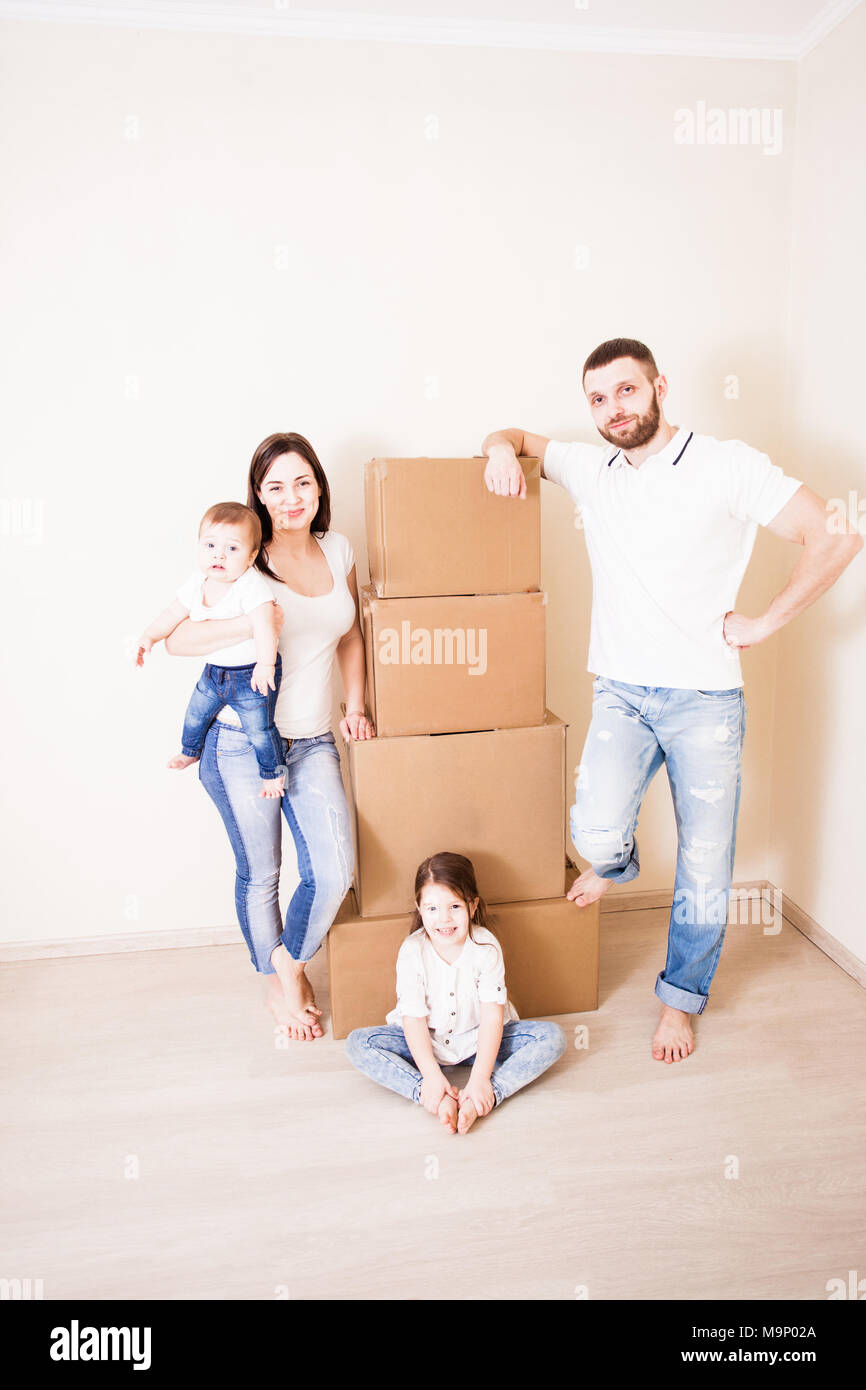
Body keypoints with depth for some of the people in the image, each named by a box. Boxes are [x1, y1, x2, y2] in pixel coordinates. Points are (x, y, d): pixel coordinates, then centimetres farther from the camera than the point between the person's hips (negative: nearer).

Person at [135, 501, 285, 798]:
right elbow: (174, 612, 8)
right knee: (195, 712, 22)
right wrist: (149, 636, -3)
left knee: (258, 727, -7)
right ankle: (190, 750, 52)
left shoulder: (251, 585, -28)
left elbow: (264, 622, -40)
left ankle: (272, 772, 19)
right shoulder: (198, 582, -4)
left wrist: (265, 664, -51)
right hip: (214, 670, 7)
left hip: (252, 674, -7)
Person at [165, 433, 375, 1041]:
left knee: (334, 869, -8)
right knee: (260, 875, 11)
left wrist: (356, 706, 9)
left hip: (313, 741, 4)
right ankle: (279, 987, 36)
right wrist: (246, 624, -28)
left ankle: (290, 963, 23)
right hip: (241, 741, -3)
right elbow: (177, 638, -14)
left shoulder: (338, 550, 6)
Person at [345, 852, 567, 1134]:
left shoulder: (486, 948, -18)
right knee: (358, 1044, -24)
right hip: (426, 1041, 0)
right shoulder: (412, 952, -18)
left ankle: (484, 1098, -33)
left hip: (477, 1039, 0)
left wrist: (481, 1078, -28)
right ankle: (435, 1099, -33)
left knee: (552, 1037, -21)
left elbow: (492, 1017, -20)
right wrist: (431, 1075, -28)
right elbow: (413, 1018, -18)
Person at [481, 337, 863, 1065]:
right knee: (596, 832, -16)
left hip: (705, 697, -2)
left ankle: (682, 996, 29)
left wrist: (764, 623, -10)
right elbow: (517, 437, 22)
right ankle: (615, 862, 23)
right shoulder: (591, 469, 7)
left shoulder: (726, 466, -7)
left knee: (705, 861, 5)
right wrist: (503, 447, -3)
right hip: (621, 690, 3)